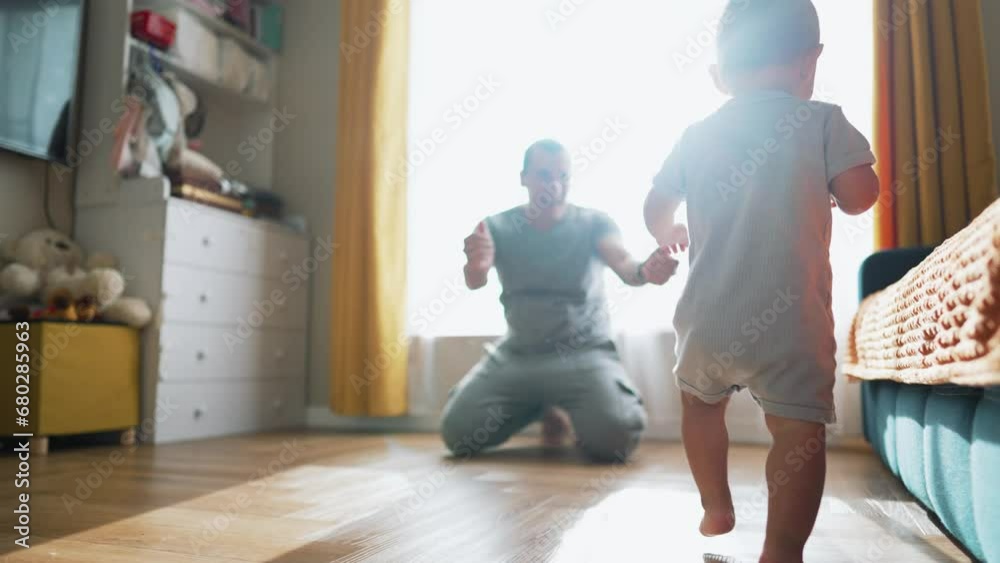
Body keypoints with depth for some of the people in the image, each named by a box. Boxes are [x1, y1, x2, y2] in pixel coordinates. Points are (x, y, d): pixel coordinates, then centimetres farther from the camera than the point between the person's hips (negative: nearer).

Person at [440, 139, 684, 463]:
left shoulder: (594, 224, -3)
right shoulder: (498, 228, -1)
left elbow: (622, 262, -23)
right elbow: (475, 282, -18)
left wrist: (644, 271, -49)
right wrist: (476, 267, -44)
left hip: (585, 353, -2)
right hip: (516, 355, 3)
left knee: (614, 440, -26)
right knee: (456, 433, -10)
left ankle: (571, 410, 12)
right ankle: (540, 408, 17)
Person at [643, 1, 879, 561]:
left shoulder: (697, 135, 8)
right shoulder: (822, 120, 0)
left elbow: (656, 211, 12)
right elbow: (860, 196, -5)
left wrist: (668, 238, 33)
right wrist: (825, 187, 17)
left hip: (708, 316, 4)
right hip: (790, 318, -3)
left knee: (701, 402, 25)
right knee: (800, 430, 2)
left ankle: (717, 507, 38)